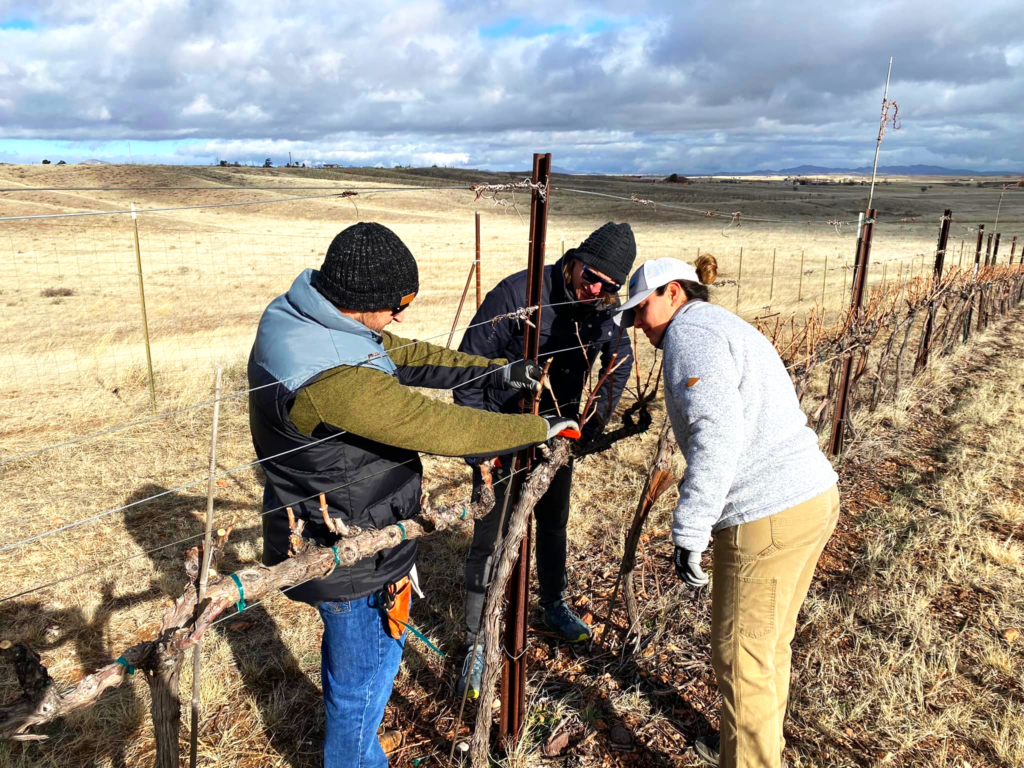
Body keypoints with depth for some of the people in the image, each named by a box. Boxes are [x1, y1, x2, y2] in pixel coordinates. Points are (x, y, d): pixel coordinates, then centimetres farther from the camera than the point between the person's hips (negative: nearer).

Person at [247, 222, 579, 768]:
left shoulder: (302, 316, -5)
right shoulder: (334, 376, -36)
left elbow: (406, 356, 3)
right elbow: (441, 428, -31)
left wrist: (497, 373, -1)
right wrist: (540, 429, -17)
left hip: (329, 533, 10)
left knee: (346, 648, 31)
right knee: (365, 668, 14)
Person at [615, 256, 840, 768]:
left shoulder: (690, 330, -10)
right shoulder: (725, 326, 20)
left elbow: (717, 433, -24)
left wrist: (689, 533, -22)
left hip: (767, 519, -10)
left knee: (740, 655, 5)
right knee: (769, 640, 25)